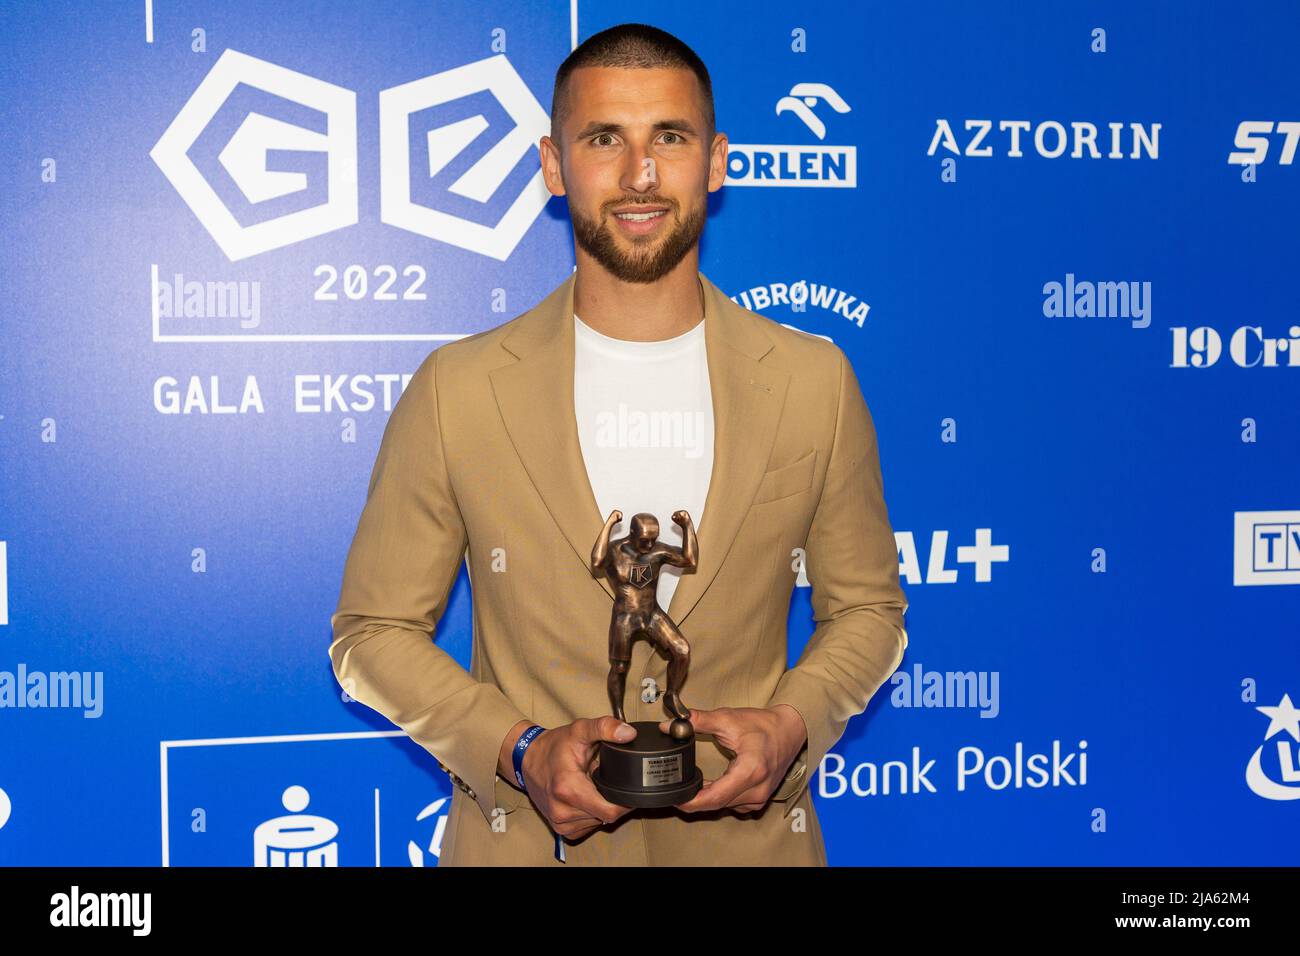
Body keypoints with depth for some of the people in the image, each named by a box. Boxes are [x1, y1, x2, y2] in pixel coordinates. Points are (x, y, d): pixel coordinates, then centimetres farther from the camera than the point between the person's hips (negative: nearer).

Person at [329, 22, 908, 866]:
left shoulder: (816, 384, -4)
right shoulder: (457, 390, -8)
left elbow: (866, 609, 6)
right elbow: (374, 631, -2)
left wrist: (791, 723, -12)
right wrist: (517, 750, -15)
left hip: (746, 836, 1)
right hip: (528, 840, -1)